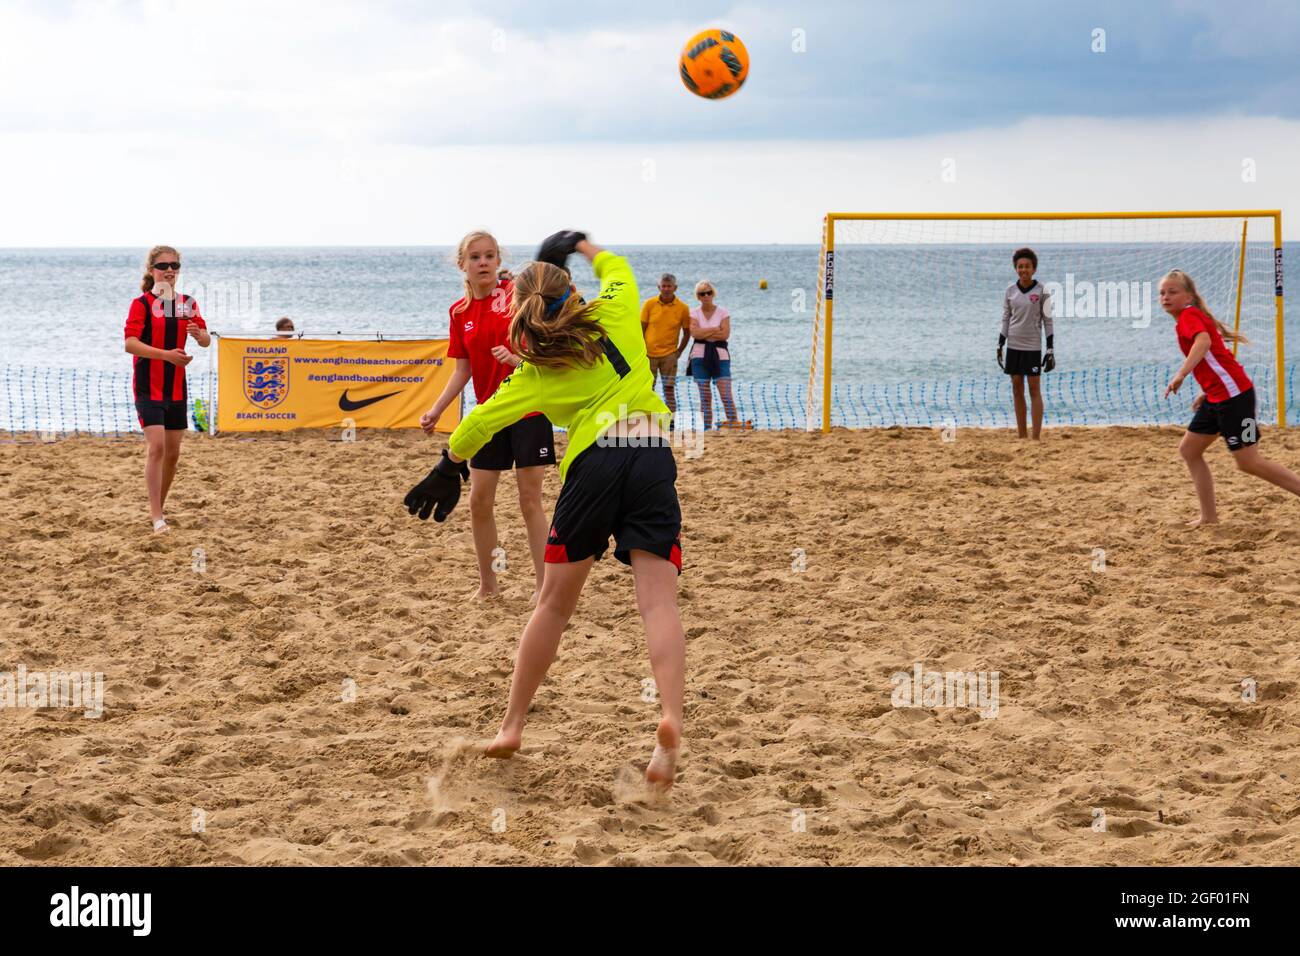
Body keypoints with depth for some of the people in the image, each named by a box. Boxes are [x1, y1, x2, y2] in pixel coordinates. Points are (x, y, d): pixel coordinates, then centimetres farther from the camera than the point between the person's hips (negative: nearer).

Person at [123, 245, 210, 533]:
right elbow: (130, 343, -19)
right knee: (157, 447, -17)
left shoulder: (187, 303, 9)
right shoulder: (142, 304, -8)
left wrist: (199, 334, -20)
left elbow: (206, 340, 5)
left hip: (177, 388, 6)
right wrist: (166, 354, -33)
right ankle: (157, 518, -18)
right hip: (148, 388, -6)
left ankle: (159, 508, 27)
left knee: (173, 452, 10)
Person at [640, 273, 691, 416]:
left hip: (669, 354, -1)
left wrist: (679, 351, 2)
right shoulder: (649, 304, -2)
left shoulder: (683, 308, -3)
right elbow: (641, 329, 3)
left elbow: (687, 332, 7)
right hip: (649, 353, 1)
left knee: (669, 388, -2)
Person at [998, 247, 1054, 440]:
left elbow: (1048, 321, -3)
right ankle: (1022, 435, 14)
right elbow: (1005, 319, 11)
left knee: (1034, 389, -4)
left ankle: (1036, 437, -3)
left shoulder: (1041, 291, -5)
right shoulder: (1010, 290, 5)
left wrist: (1050, 350, -6)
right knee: (1017, 389, 7)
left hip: (1032, 346, -4)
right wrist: (999, 345, 7)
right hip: (1013, 345, 4)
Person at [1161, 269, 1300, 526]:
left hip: (1233, 394, -10)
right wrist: (1205, 393, 24)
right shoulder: (1194, 318, 19)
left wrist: (1181, 375, -41)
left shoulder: (1189, 316, -9)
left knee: (1249, 462, -8)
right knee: (1188, 450, 12)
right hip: (1217, 397, 10)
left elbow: (1204, 341, -32)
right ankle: (1209, 516, 15)